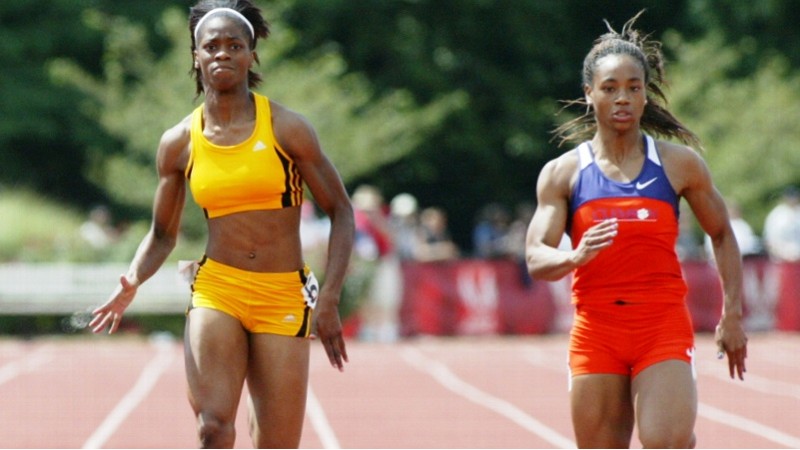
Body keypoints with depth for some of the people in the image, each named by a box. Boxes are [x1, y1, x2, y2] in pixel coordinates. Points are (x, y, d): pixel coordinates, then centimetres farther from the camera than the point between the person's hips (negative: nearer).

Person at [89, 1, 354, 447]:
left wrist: (329, 299, -8)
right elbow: (163, 234, 16)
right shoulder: (179, 143, 5)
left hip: (284, 298, -1)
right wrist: (132, 283, -5)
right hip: (216, 290, 1)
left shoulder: (286, 127, -2)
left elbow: (341, 211, 2)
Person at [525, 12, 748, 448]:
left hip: (665, 327, -1)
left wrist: (732, 315, 10)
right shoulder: (562, 173, 4)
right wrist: (576, 256, -25)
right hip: (595, 330, 1)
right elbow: (536, 258, -3)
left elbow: (722, 235, 16)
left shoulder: (680, 164, 5)